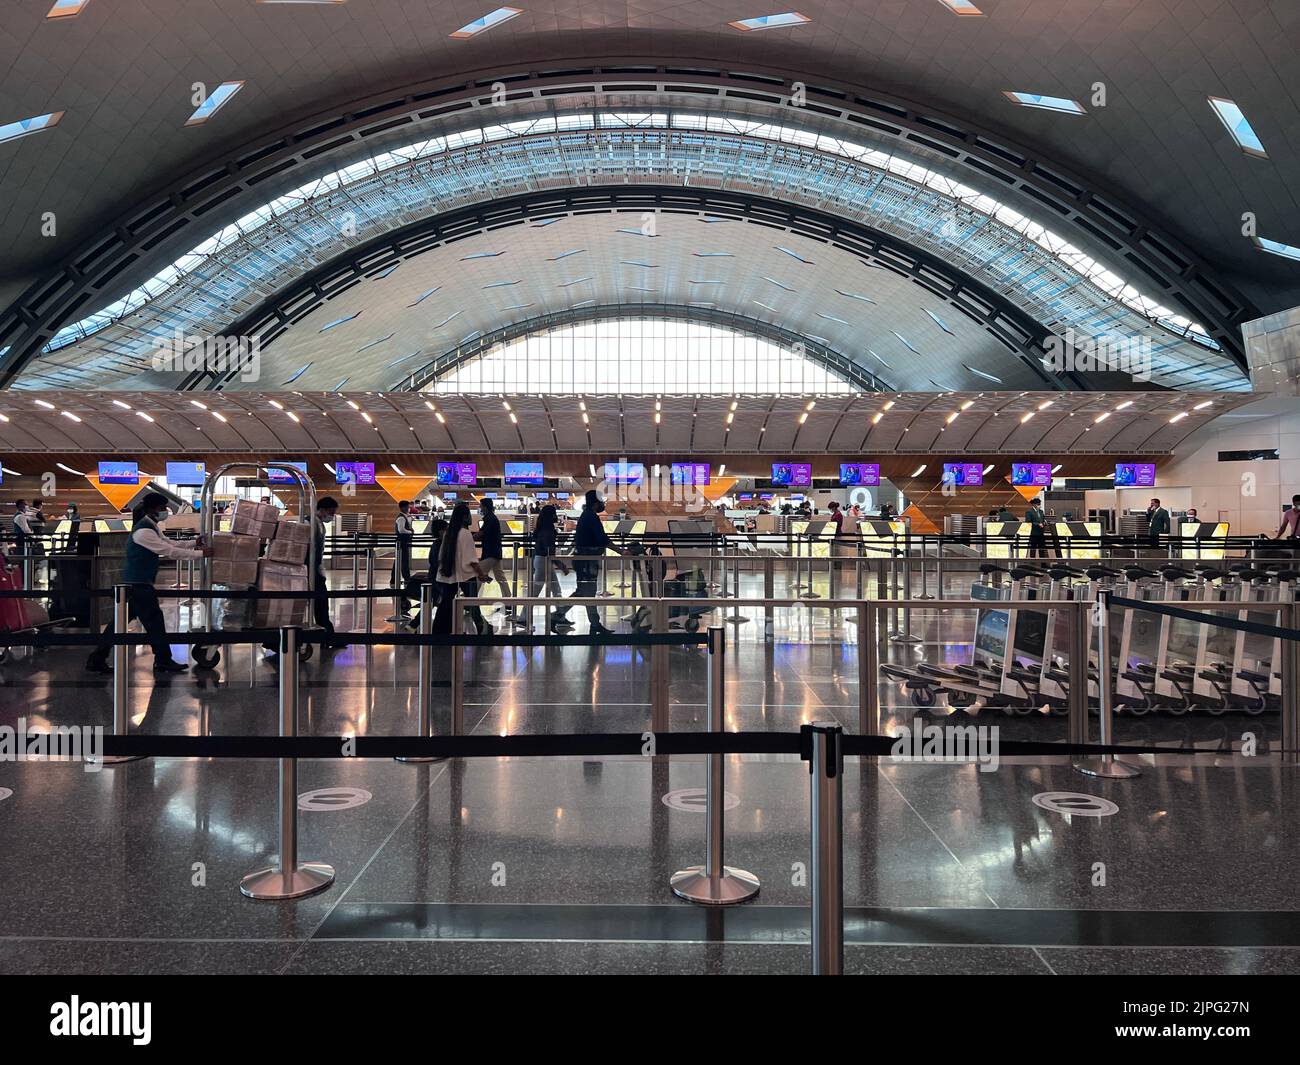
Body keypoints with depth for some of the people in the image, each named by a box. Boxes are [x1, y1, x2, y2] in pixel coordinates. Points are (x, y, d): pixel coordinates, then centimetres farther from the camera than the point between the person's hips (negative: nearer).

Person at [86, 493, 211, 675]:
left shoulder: (151, 527, 11)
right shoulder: (144, 532, -21)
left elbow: (169, 543, 16)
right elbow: (169, 551, -23)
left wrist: (193, 545, 6)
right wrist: (200, 554, -19)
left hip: (134, 583, 10)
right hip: (138, 585, -10)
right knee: (154, 619, -1)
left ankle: (97, 659, 18)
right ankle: (163, 661, 9)